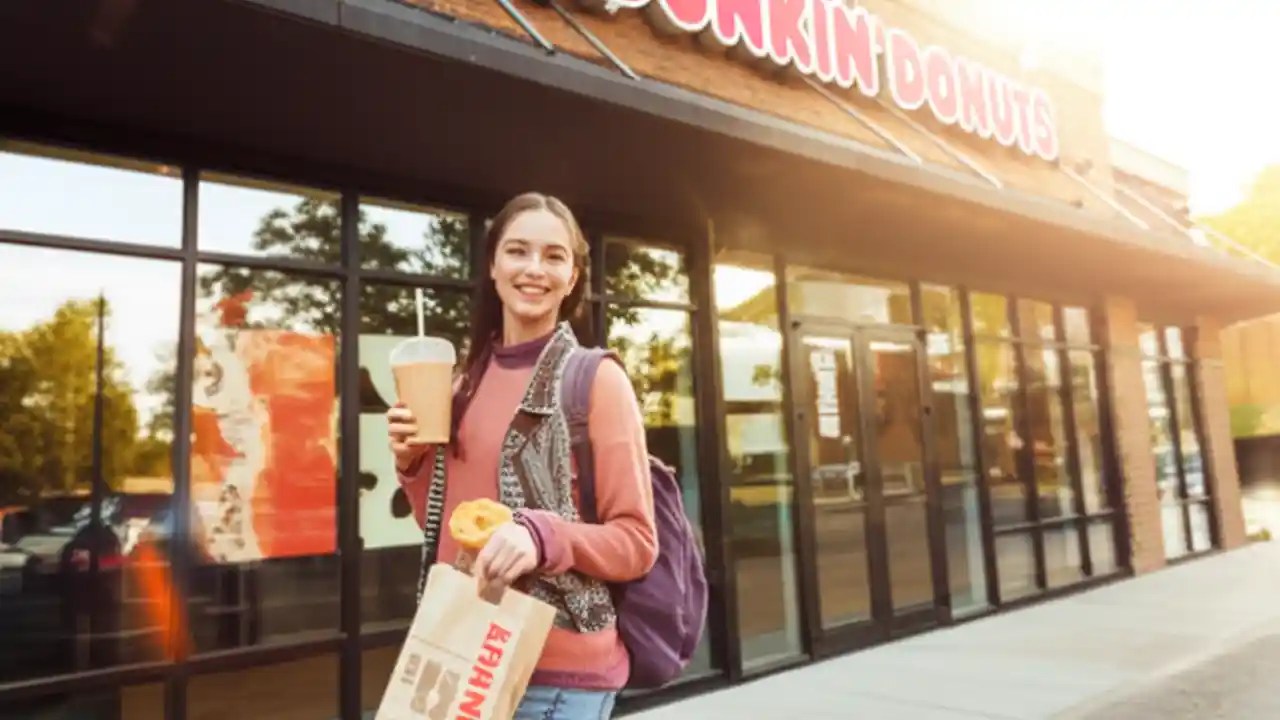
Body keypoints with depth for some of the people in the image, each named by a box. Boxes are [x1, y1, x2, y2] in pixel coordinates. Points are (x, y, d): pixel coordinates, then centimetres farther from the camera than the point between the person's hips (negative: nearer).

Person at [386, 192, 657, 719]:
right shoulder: (469, 378, 5)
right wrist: (412, 462, -4)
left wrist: (542, 535, -26)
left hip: (558, 671, -5)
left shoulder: (597, 379, -11)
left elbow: (637, 542, -10)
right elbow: (446, 525, 12)